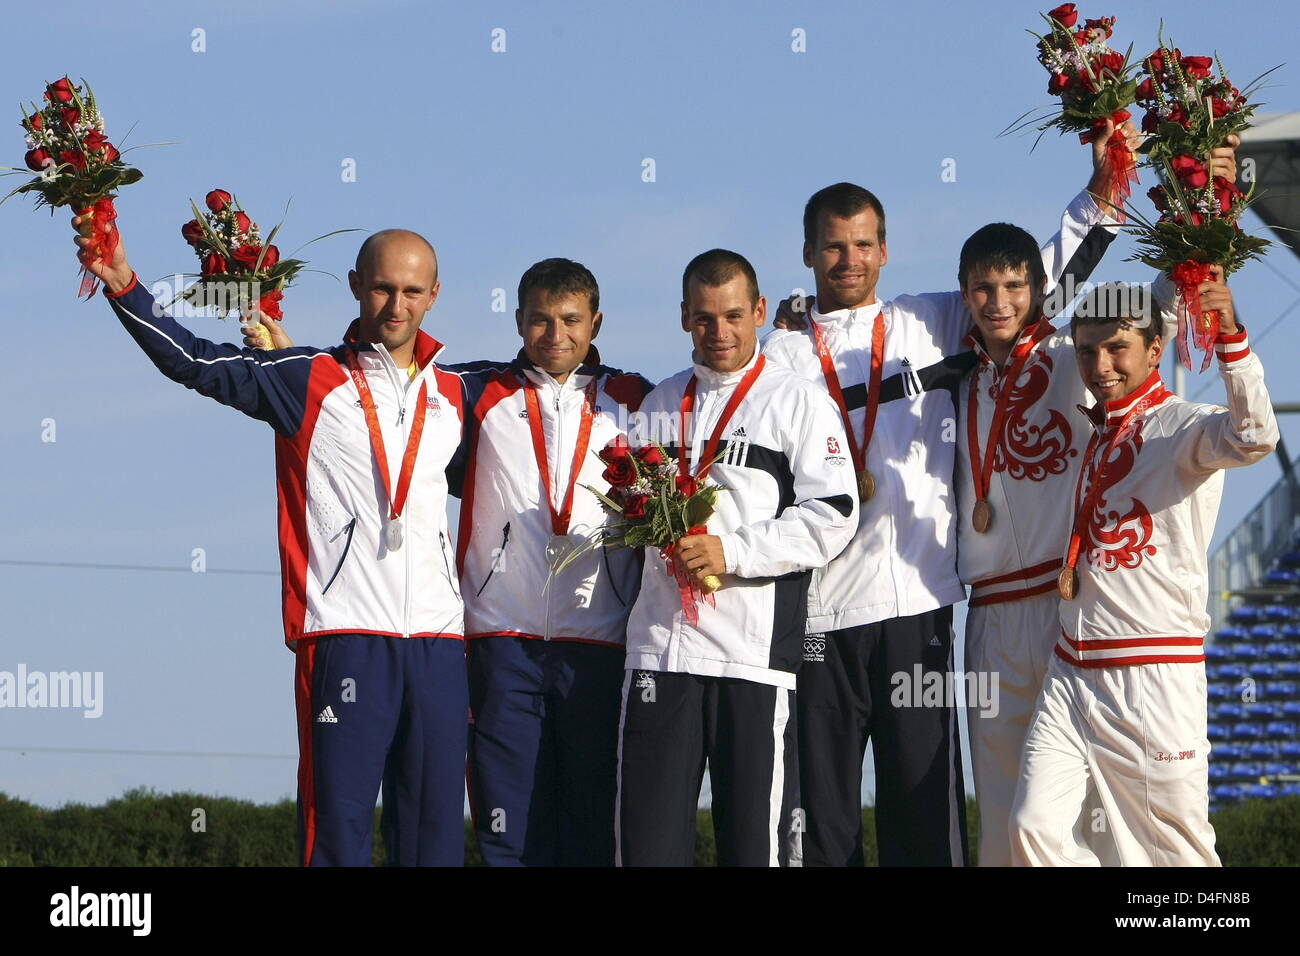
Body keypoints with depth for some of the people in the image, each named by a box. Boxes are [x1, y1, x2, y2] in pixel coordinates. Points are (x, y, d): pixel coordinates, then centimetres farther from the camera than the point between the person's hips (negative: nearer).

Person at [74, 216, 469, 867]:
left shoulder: (456, 396, 16)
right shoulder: (314, 380, 4)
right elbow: (197, 363, -3)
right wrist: (124, 286, -13)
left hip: (439, 641, 4)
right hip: (347, 636, -4)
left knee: (435, 834, 5)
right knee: (338, 825, -7)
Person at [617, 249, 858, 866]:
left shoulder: (798, 403, 4)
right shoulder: (659, 406, 19)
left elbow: (832, 519, -5)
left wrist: (732, 551, -14)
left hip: (755, 651, -4)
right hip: (660, 646, 4)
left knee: (754, 836, -3)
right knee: (648, 834, 0)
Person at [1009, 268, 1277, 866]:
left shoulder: (1184, 426, -6)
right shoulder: (1095, 434, 17)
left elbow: (1253, 436, -29)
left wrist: (1230, 335, -39)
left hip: (1156, 674, -7)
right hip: (1073, 674, 7)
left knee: (1177, 850, -3)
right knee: (1034, 827, -7)